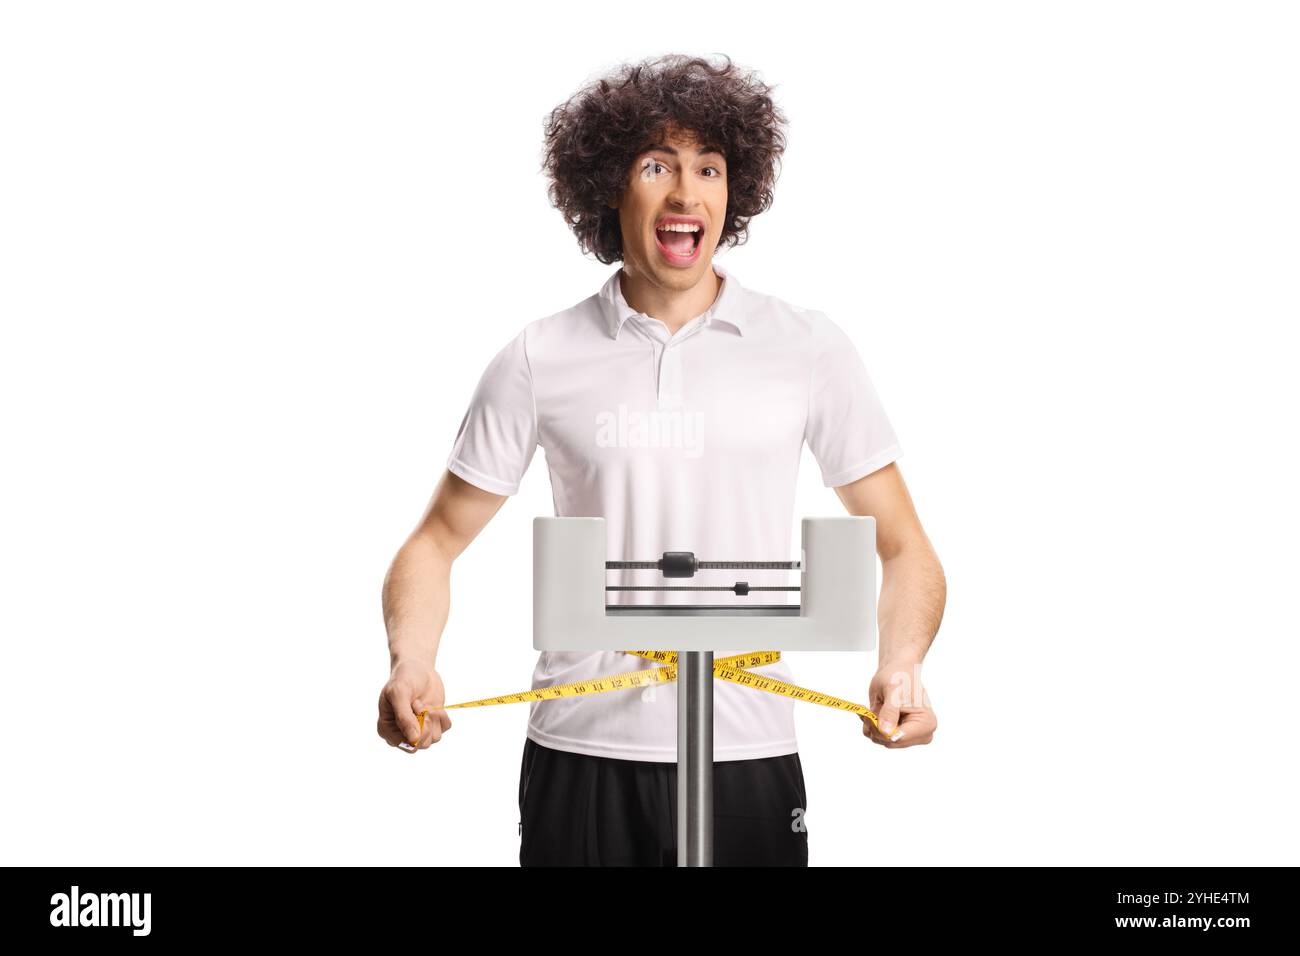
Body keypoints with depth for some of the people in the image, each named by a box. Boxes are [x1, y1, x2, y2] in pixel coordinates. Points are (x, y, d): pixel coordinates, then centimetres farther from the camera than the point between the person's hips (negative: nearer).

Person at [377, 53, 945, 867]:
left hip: (749, 758, 0)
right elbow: (437, 542, 7)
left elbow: (903, 548, 5)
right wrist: (412, 663, -12)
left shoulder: (809, 349, 2)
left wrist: (901, 668, -14)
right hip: (580, 754, 0)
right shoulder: (540, 360, 2)